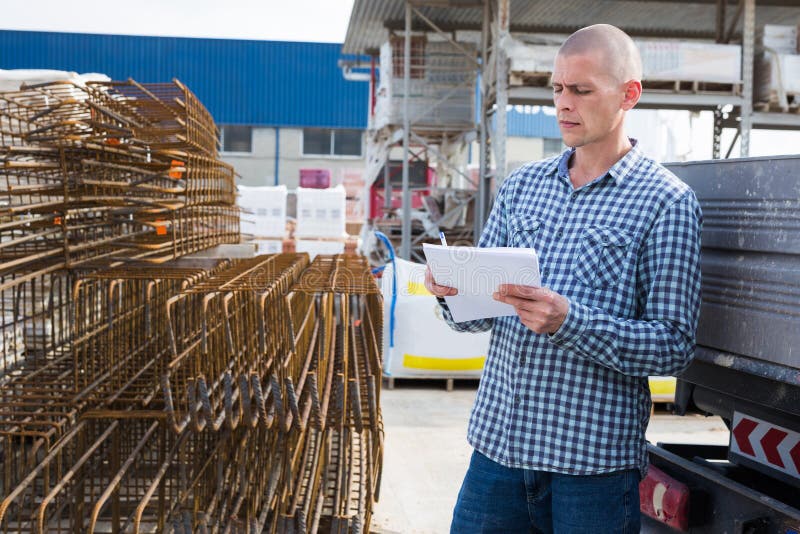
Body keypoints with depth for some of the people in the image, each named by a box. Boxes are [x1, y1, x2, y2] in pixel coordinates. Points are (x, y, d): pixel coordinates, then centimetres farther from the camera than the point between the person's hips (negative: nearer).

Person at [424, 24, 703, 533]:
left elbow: (674, 346, -10)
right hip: (497, 441, 4)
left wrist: (569, 321, -22)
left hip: (594, 461, -4)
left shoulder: (668, 201, -5)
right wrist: (453, 291, -8)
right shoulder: (522, 184, 11)